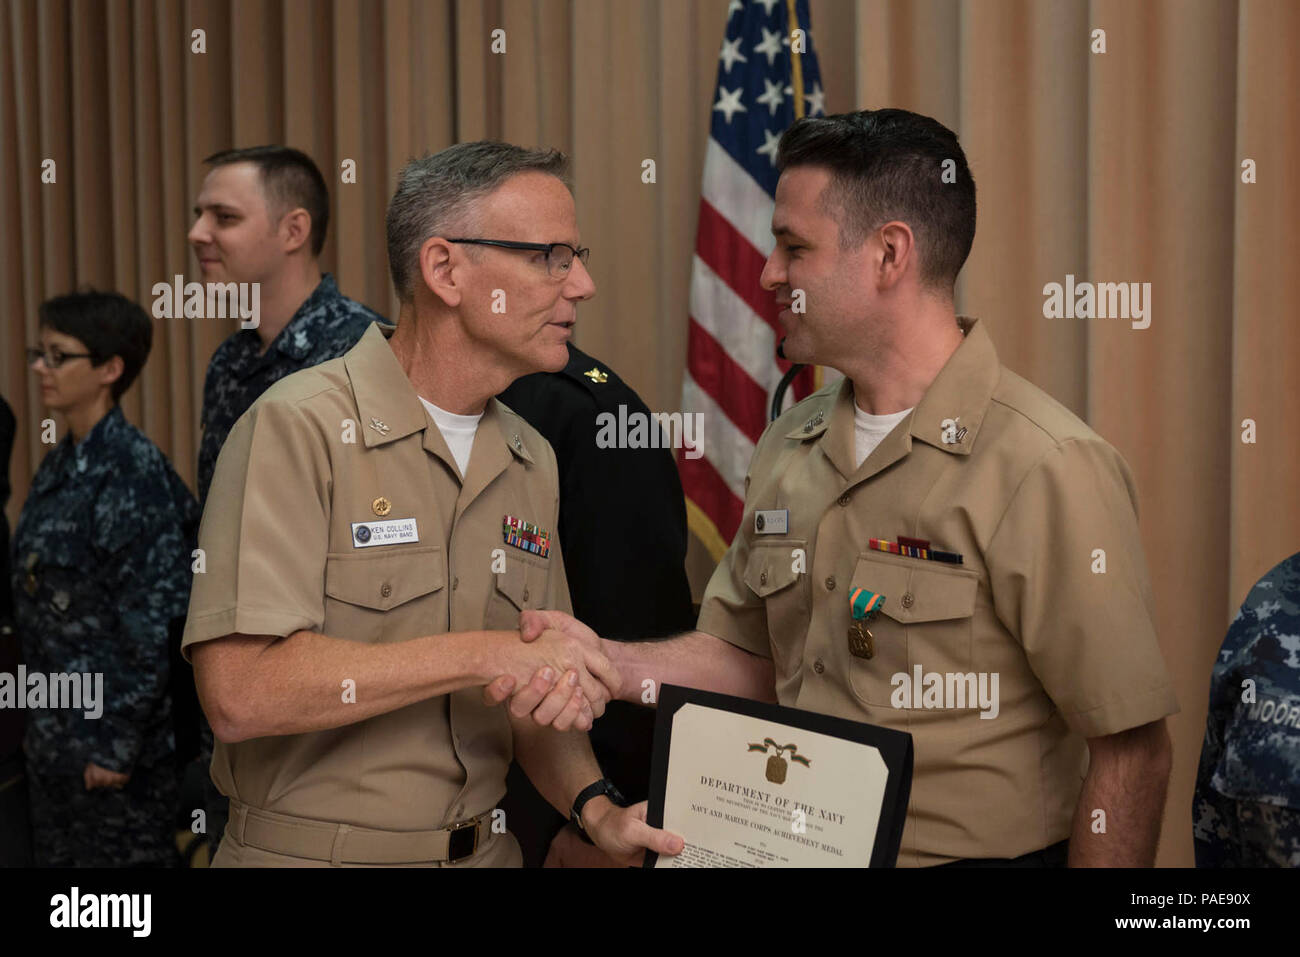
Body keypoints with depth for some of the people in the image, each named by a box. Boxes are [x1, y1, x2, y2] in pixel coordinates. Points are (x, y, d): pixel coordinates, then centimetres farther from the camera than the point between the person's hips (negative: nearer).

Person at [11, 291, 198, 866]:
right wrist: (40, 725, 14)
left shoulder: (132, 473, -16)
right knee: (58, 854, 16)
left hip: (114, 731, -8)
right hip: (56, 726, 8)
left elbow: (155, 621, -19)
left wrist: (119, 743, -18)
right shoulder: (59, 464, 9)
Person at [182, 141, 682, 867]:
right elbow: (241, 691, -26)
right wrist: (482, 655, -25)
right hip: (313, 852, -6)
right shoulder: (299, 429, -17)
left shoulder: (532, 460, 5)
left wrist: (596, 807, -9)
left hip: (487, 850, 6)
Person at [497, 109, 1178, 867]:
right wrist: (604, 660, -6)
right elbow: (746, 657, 9)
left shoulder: (1046, 468, -20)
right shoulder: (788, 449, 3)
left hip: (977, 853, -6)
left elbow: (1132, 747, -20)